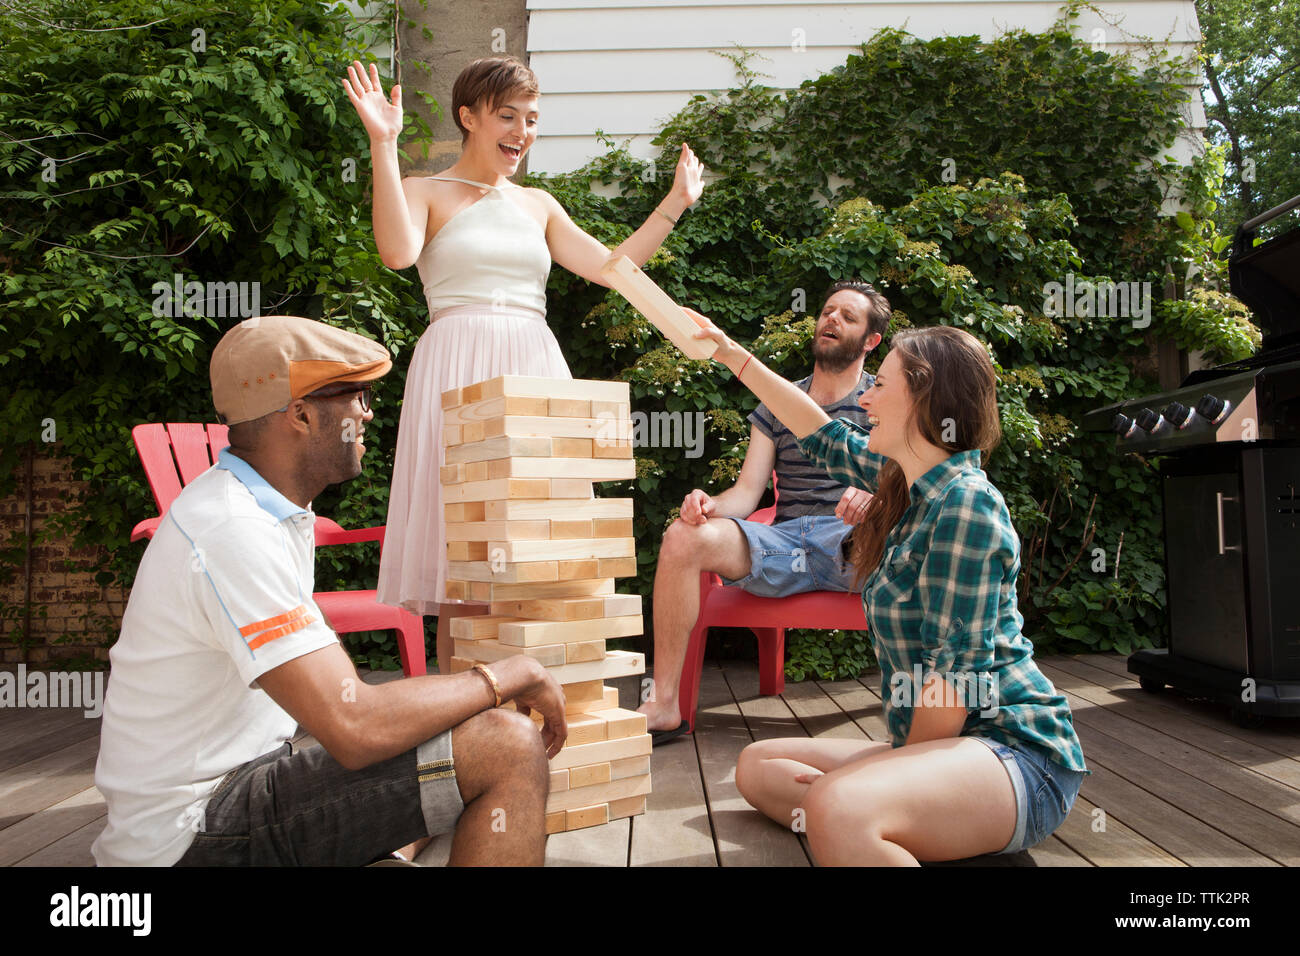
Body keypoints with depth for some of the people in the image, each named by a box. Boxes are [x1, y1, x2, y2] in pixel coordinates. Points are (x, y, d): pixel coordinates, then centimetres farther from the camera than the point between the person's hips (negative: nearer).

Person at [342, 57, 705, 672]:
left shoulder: (538, 205, 20)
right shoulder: (426, 193, 9)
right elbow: (398, 252, -13)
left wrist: (675, 203, 16)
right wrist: (383, 144, -13)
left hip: (536, 371, 4)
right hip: (458, 372, -4)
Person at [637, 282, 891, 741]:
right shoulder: (777, 405, 20)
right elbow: (747, 492, 11)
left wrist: (876, 492, -28)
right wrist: (709, 506, -13)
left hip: (852, 541, -3)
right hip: (784, 545, 3)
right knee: (683, 537, -23)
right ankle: (663, 706, -17)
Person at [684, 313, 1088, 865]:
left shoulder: (966, 503, -18)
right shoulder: (914, 486, 10)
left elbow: (956, 666, -21)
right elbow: (822, 434, 24)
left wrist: (903, 771, -11)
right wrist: (733, 356, 29)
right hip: (937, 746, 11)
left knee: (837, 809, -38)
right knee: (759, 766, 11)